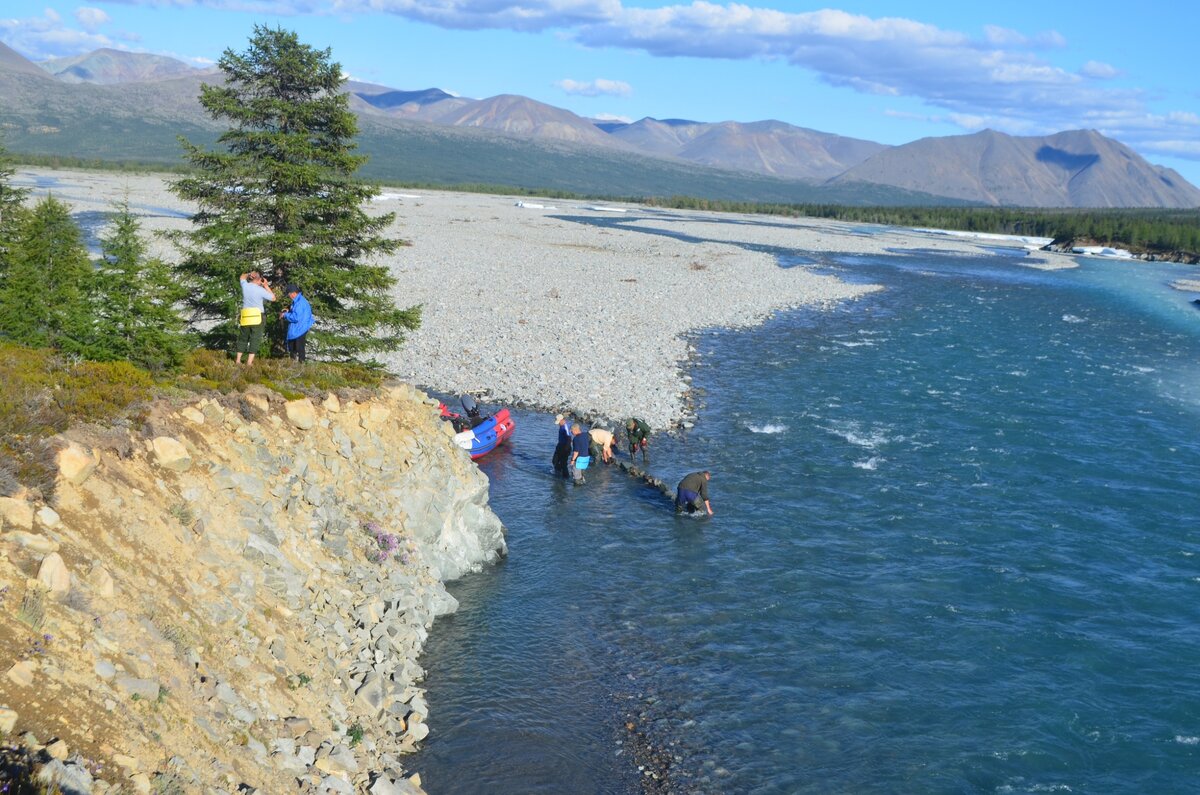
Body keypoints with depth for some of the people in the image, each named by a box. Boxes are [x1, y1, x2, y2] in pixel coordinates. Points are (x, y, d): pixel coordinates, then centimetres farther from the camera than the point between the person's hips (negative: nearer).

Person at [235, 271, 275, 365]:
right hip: (257, 316, -5)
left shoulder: (245, 285, 3)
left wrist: (249, 274, 15)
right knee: (255, 339, 0)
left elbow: (242, 277, 27)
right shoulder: (260, 290, -9)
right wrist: (266, 286, 7)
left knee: (243, 338, 17)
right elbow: (273, 298, 4)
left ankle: (238, 360, 19)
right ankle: (249, 362, -6)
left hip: (245, 316, 5)